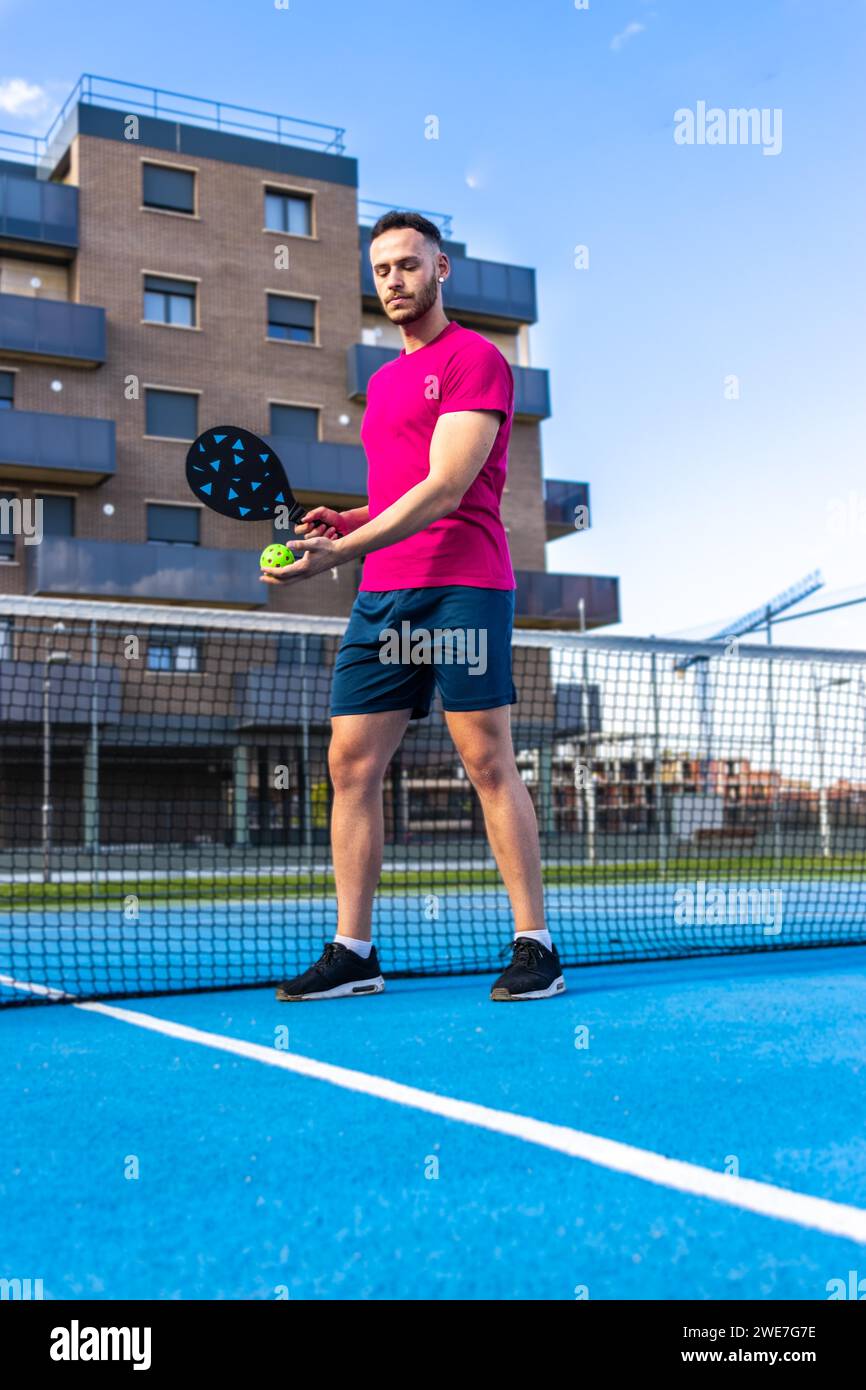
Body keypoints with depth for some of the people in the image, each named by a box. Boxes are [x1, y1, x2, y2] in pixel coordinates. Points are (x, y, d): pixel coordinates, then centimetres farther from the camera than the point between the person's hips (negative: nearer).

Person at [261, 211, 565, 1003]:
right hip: (381, 594, 8)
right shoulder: (383, 381, 24)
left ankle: (535, 946, 3)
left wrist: (339, 552, -21)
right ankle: (353, 953, 8)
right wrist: (345, 521, 8)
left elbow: (444, 491, -14)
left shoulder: (475, 358, -2)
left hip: (460, 588, -7)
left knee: (489, 764, -6)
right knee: (350, 764, 2)